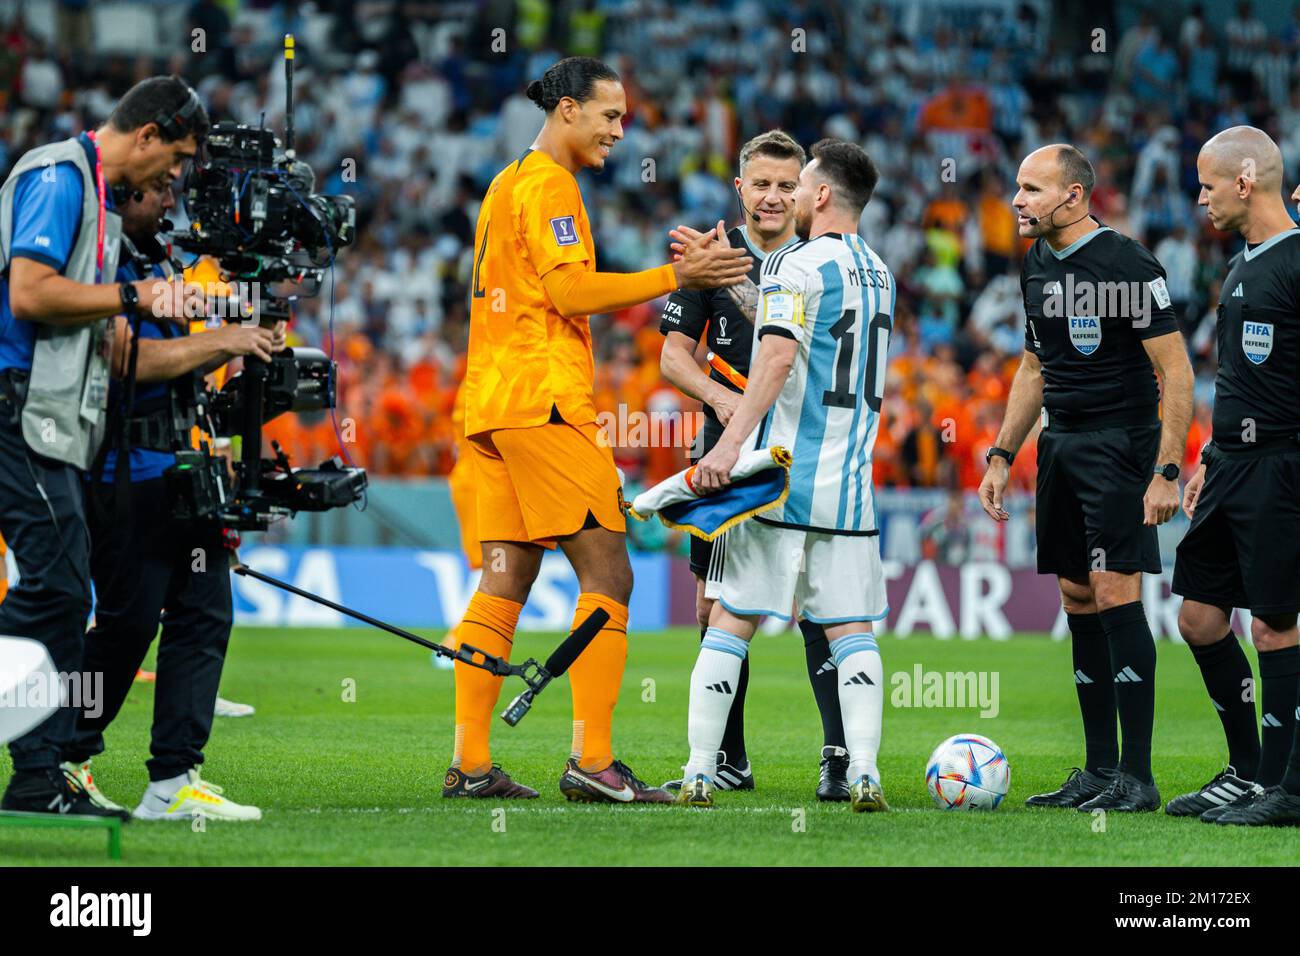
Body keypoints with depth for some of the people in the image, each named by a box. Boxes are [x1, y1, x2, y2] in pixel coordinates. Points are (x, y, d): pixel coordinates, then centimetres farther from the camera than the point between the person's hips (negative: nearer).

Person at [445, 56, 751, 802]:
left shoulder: (509, 182, 22)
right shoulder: (548, 184, -8)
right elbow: (572, 291, -16)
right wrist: (675, 277, -16)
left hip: (492, 403, 10)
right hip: (543, 401, -10)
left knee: (504, 583, 7)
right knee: (608, 574, -9)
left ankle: (470, 763, 4)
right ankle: (593, 761, -14)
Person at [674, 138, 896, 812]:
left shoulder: (798, 265, -8)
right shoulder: (877, 272, 15)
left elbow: (778, 355, -23)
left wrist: (729, 443, -29)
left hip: (778, 477, -6)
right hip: (849, 485, 6)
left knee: (729, 622, 2)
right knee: (851, 629, 6)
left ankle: (700, 773, 1)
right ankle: (864, 774, -7)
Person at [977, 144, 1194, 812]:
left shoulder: (1127, 266, -13)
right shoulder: (1037, 265, 12)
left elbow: (1177, 371, -13)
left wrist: (1166, 470, -19)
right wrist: (1001, 456, 18)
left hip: (1120, 443, -8)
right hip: (1059, 443, 8)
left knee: (1114, 593, -13)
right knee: (1078, 600, 7)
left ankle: (1137, 777, -11)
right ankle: (1098, 771, 13)